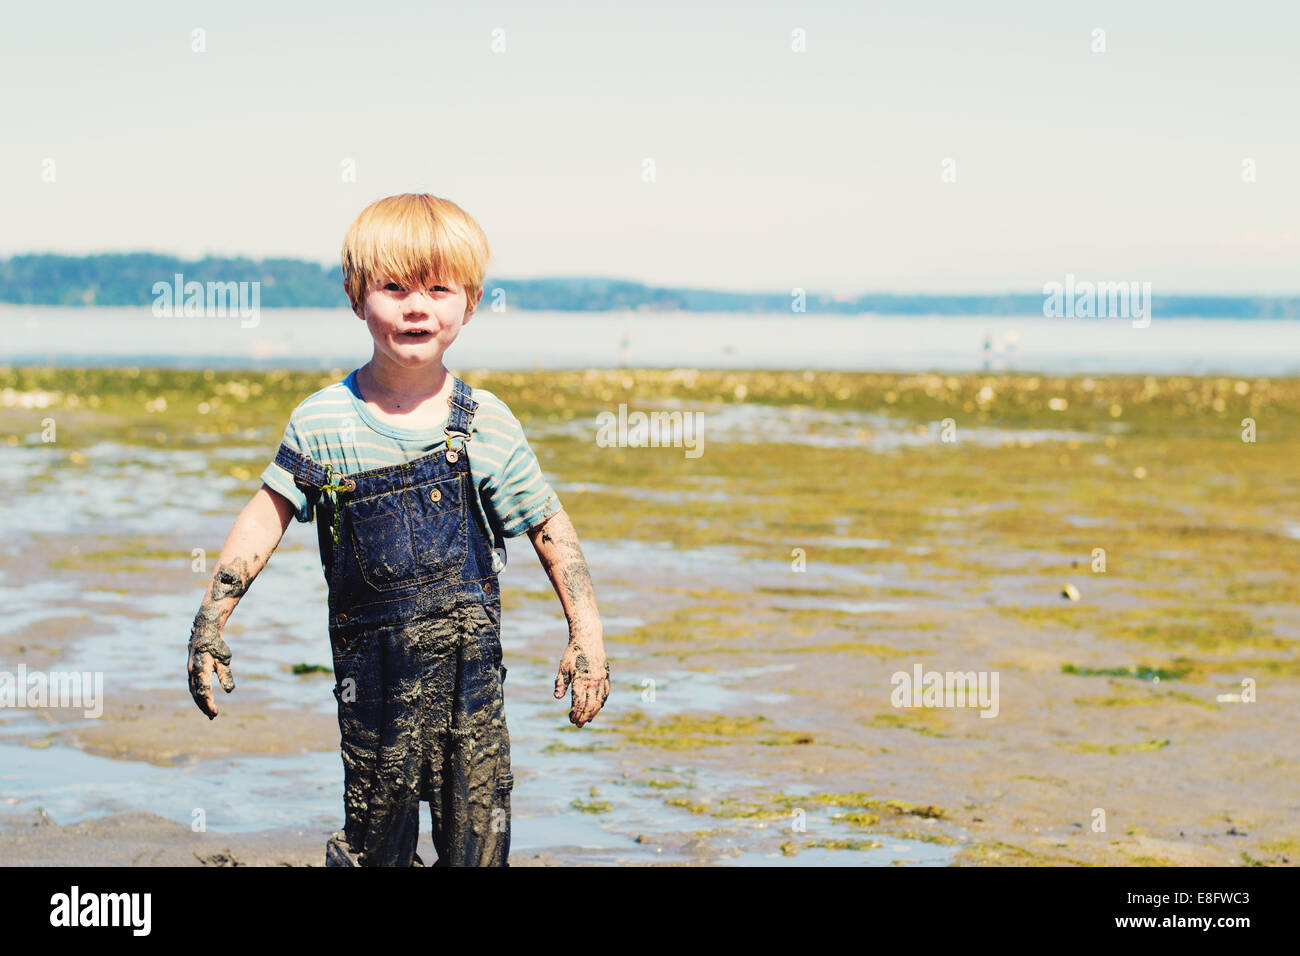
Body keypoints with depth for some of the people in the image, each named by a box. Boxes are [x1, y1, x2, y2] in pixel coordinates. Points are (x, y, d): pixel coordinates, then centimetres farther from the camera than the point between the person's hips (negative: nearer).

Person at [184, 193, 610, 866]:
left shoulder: (488, 426, -2)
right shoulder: (322, 422, -3)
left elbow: (549, 527, 6)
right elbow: (269, 514, 6)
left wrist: (586, 634, 3)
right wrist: (210, 621, 3)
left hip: (470, 658, 0)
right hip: (370, 660, 0)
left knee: (478, 841, 1)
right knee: (375, 841, 5)